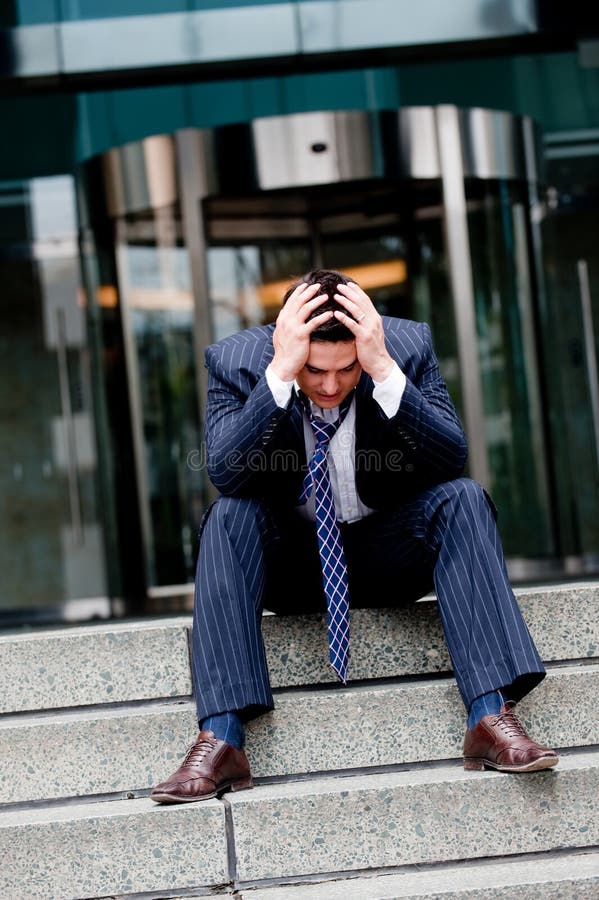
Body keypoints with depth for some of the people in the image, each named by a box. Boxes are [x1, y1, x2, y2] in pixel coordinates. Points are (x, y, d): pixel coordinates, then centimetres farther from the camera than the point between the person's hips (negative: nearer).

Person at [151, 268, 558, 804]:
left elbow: (452, 462, -24)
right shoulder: (237, 362, -15)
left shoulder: (408, 347, -14)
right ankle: (221, 739, -37)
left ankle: (491, 714, -34)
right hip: (289, 557, 0)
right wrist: (281, 375, -38)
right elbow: (226, 474, -29)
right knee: (229, 516, -30)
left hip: (388, 553, 1)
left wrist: (384, 372, -35)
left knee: (462, 499, -26)